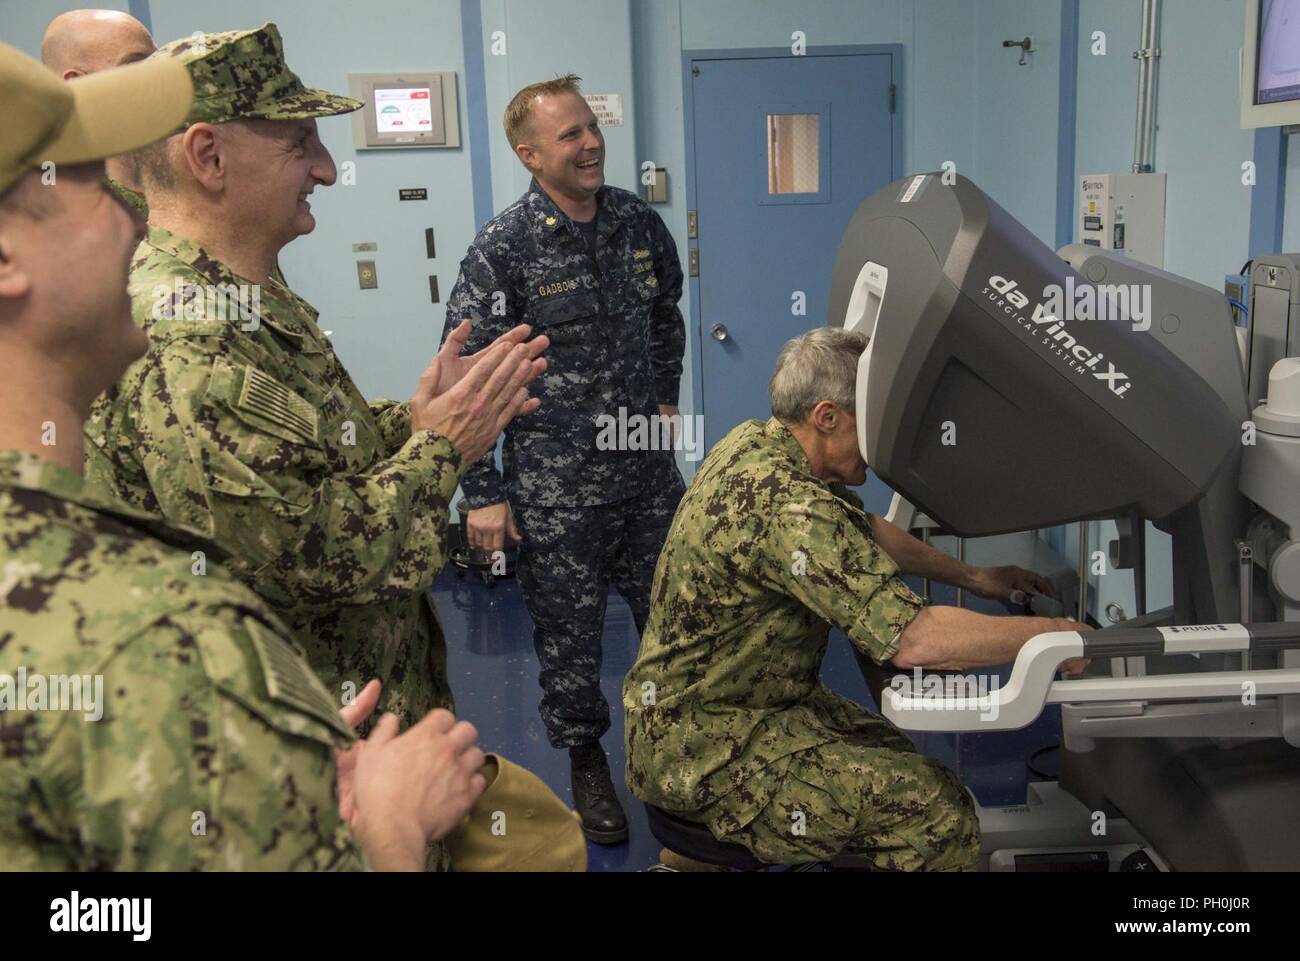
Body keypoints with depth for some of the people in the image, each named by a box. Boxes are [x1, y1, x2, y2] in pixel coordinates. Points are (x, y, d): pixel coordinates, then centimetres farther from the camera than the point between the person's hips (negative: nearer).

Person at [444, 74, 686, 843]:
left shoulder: (641, 224, 3)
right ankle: (587, 762, 31)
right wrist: (483, 494, -12)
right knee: (569, 632, 9)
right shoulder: (503, 250, -12)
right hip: (556, 484, -4)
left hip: (647, 464, 5)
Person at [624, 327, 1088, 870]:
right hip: (702, 752, -10)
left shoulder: (753, 442, 3)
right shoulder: (786, 506, -28)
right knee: (938, 812, -15)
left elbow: (864, 531, 18)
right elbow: (913, 640, -32)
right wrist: (1054, 634, -20)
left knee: (897, 757, 16)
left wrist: (972, 577, 17)